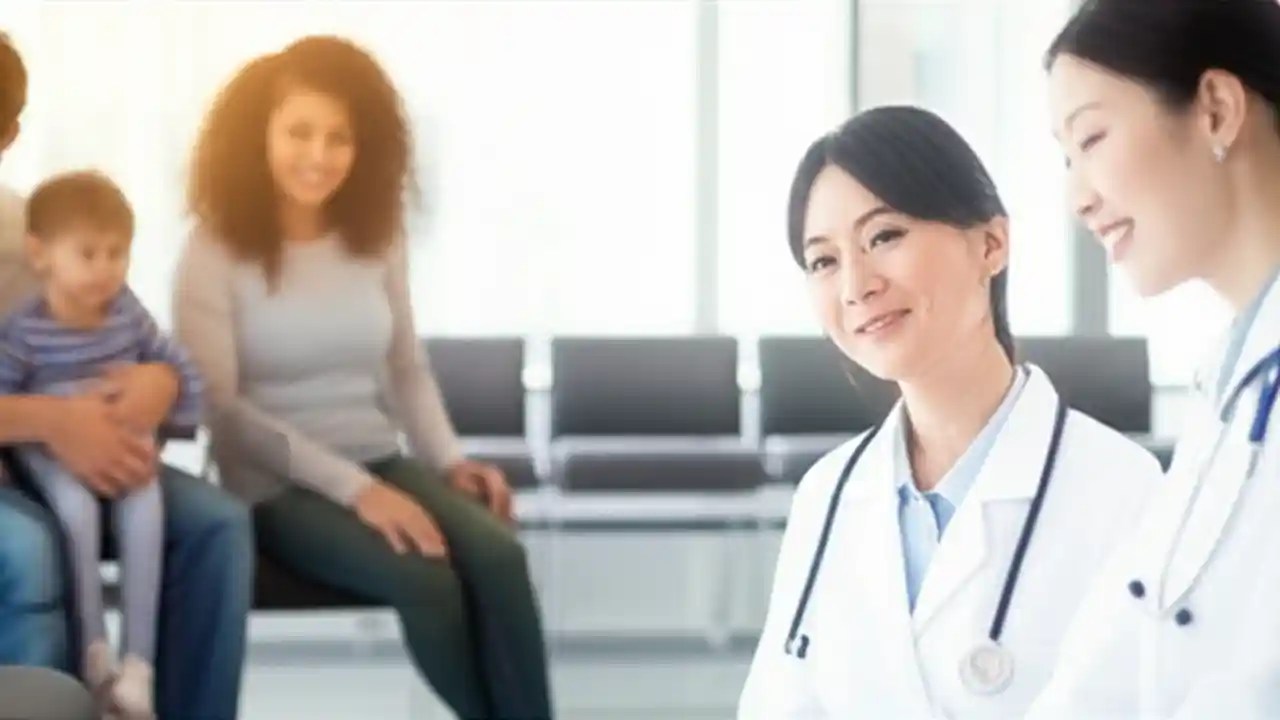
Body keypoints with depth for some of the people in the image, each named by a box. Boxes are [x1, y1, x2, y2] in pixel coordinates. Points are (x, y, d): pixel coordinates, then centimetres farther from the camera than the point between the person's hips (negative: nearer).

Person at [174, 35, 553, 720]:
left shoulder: (378, 238, 7)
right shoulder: (216, 252, -8)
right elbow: (219, 408, -13)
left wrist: (449, 460, -3)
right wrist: (352, 487, -20)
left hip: (381, 462, 5)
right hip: (275, 486, -4)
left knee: (498, 554, -25)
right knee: (426, 578, -29)